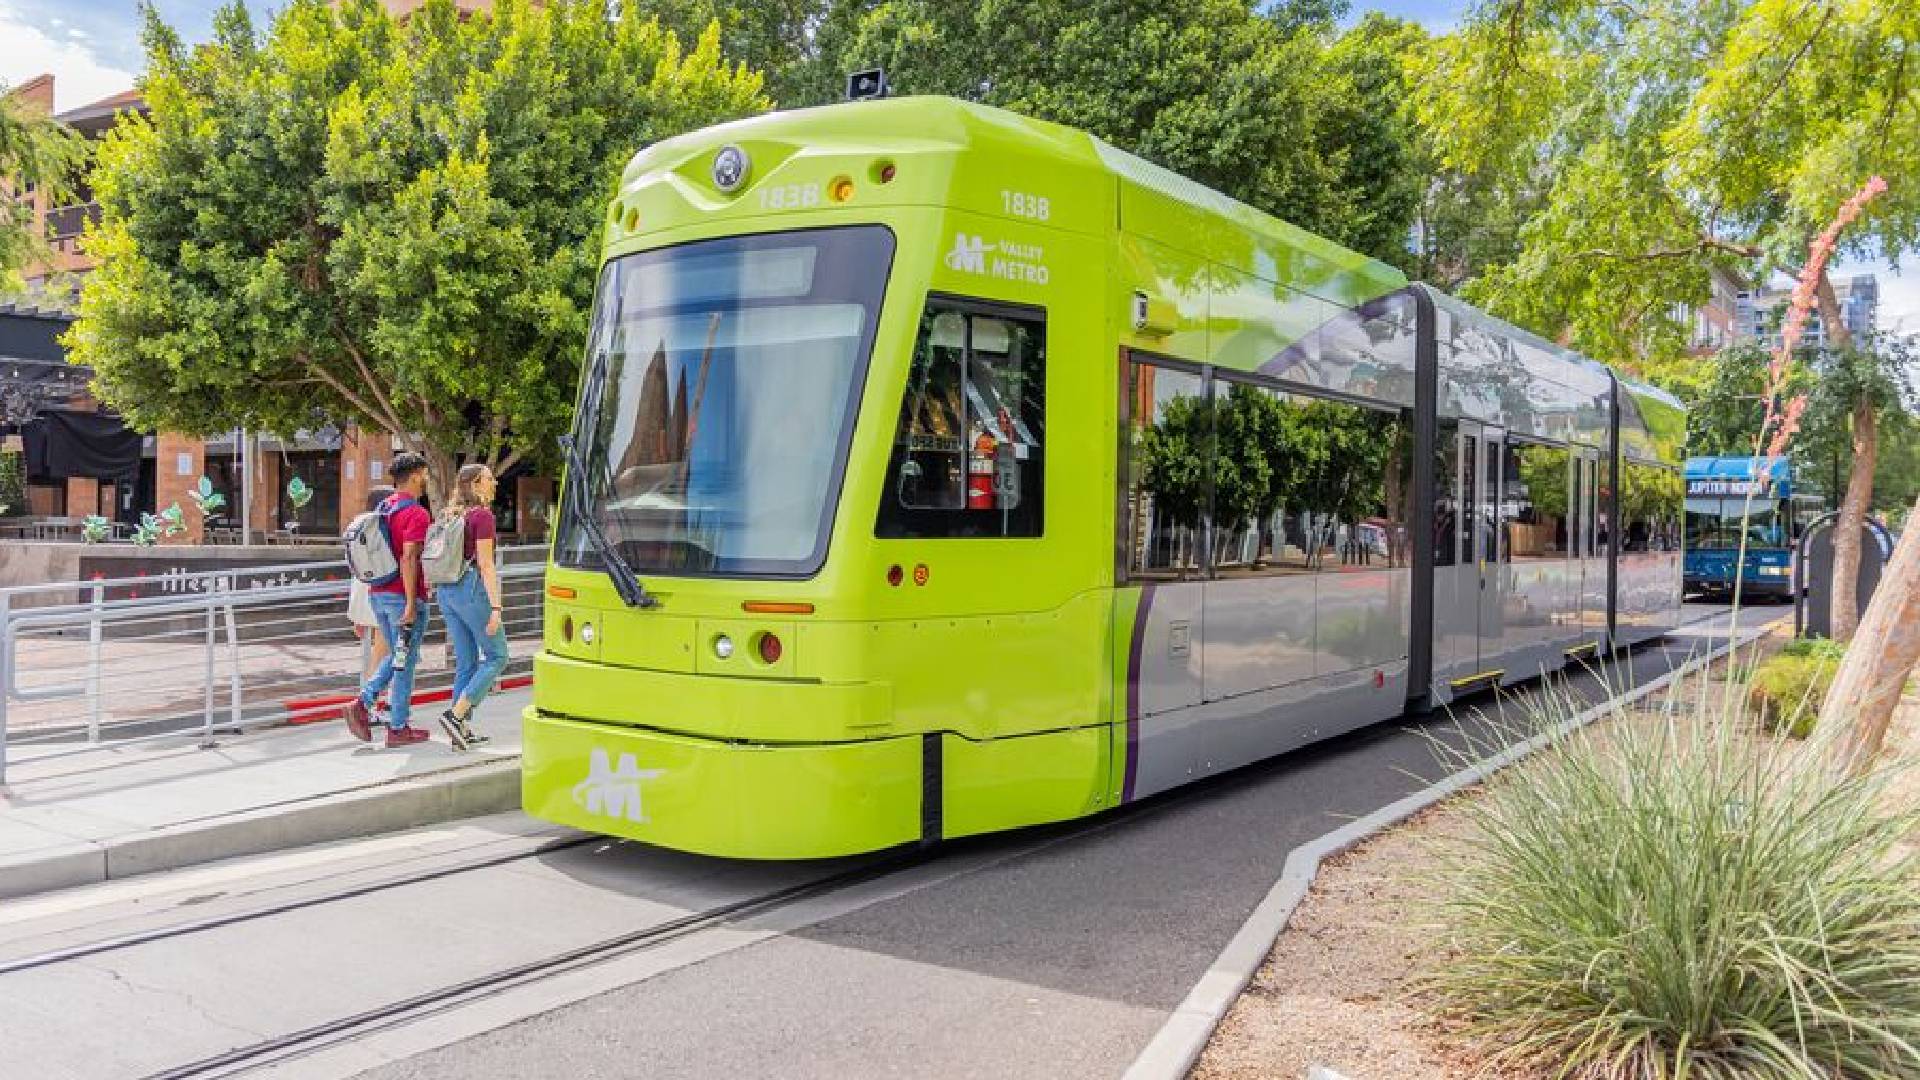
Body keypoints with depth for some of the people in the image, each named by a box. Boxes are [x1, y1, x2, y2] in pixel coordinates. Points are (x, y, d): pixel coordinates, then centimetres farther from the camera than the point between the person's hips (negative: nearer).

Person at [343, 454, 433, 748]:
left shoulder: (383, 508, 13)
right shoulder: (416, 513, -14)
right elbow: (409, 558, -23)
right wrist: (411, 604, -24)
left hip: (378, 594, 8)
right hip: (403, 596, -8)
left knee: (395, 657, 21)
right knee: (405, 662, 2)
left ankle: (363, 703, 5)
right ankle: (398, 729, 8)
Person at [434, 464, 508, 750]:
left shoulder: (449, 515, 13)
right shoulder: (482, 515, -11)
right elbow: (485, 565, -15)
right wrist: (495, 607, -16)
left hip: (446, 591, 8)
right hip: (471, 588, -8)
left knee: (466, 662, 13)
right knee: (497, 657, 3)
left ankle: (461, 730, 13)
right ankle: (455, 714, -8)